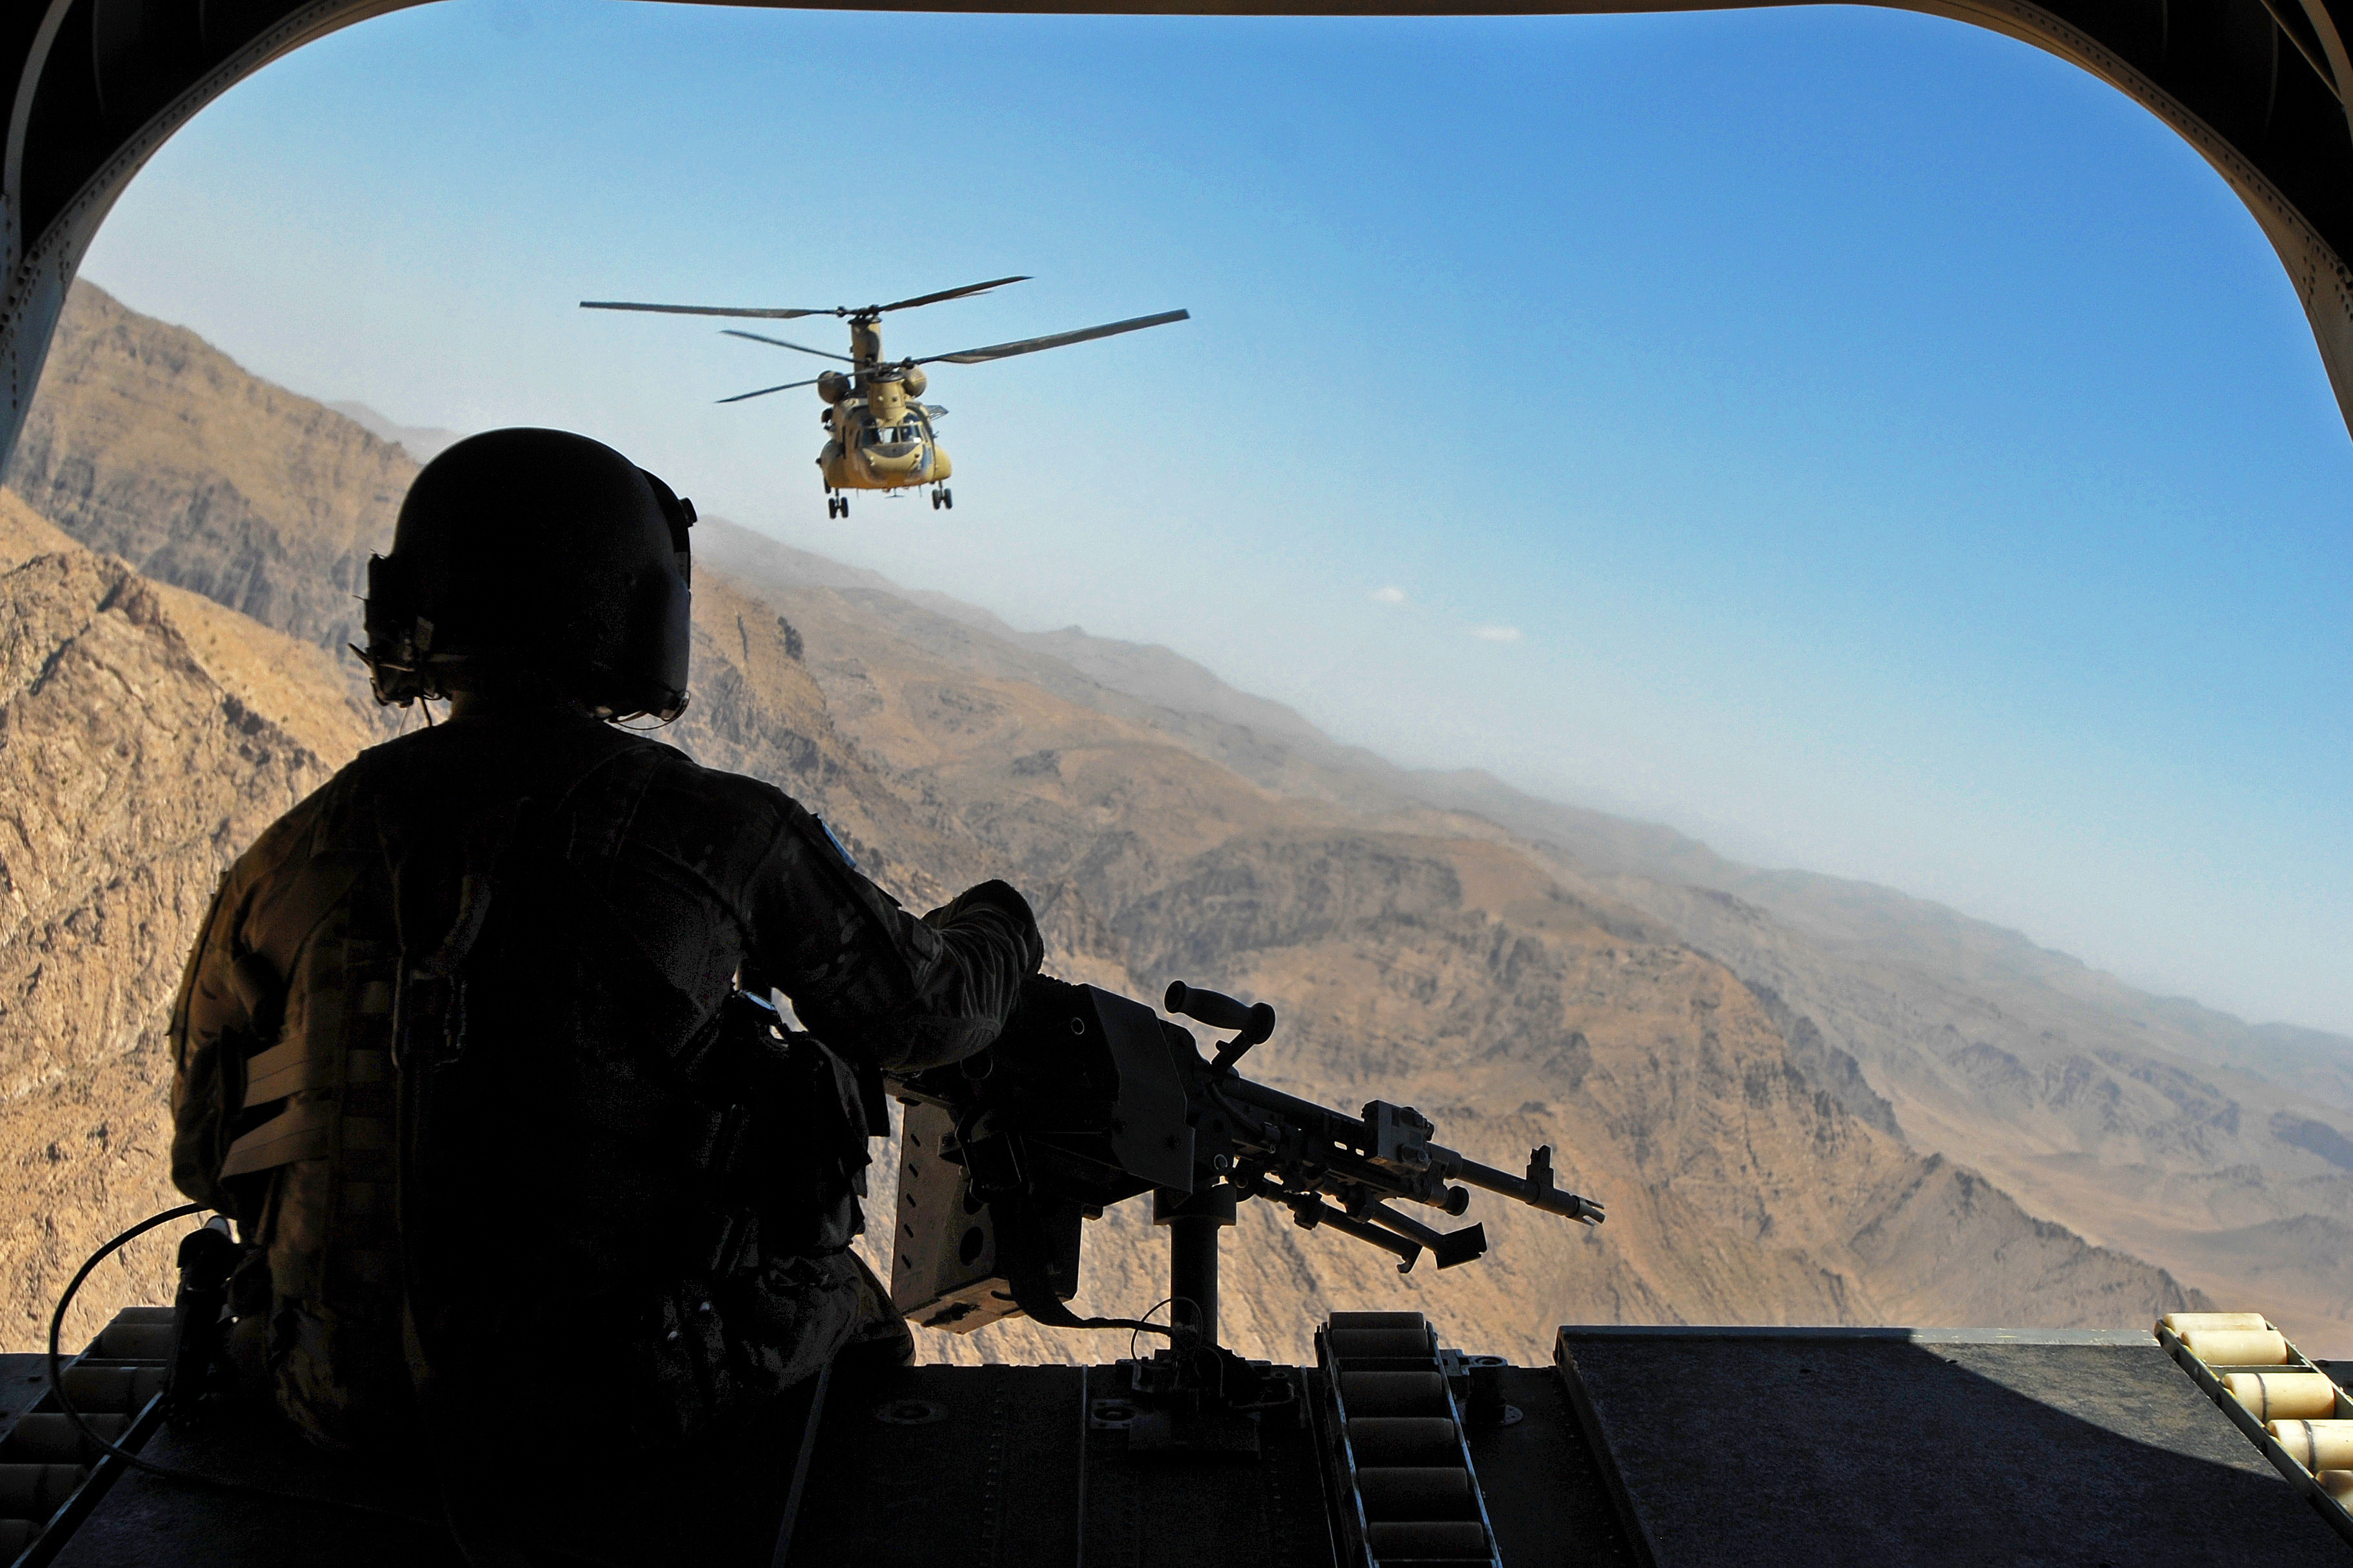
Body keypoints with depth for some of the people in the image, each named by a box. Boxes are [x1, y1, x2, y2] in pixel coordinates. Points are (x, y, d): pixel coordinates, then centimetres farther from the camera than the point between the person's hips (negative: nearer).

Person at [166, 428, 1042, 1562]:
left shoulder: (295, 855, -5)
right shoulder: (720, 832, -15)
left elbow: (203, 1156, 7)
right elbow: (921, 1007, 0)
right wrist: (997, 926, 22)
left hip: (351, 1397, 4)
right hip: (640, 1401, -4)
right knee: (849, 1304, 27)